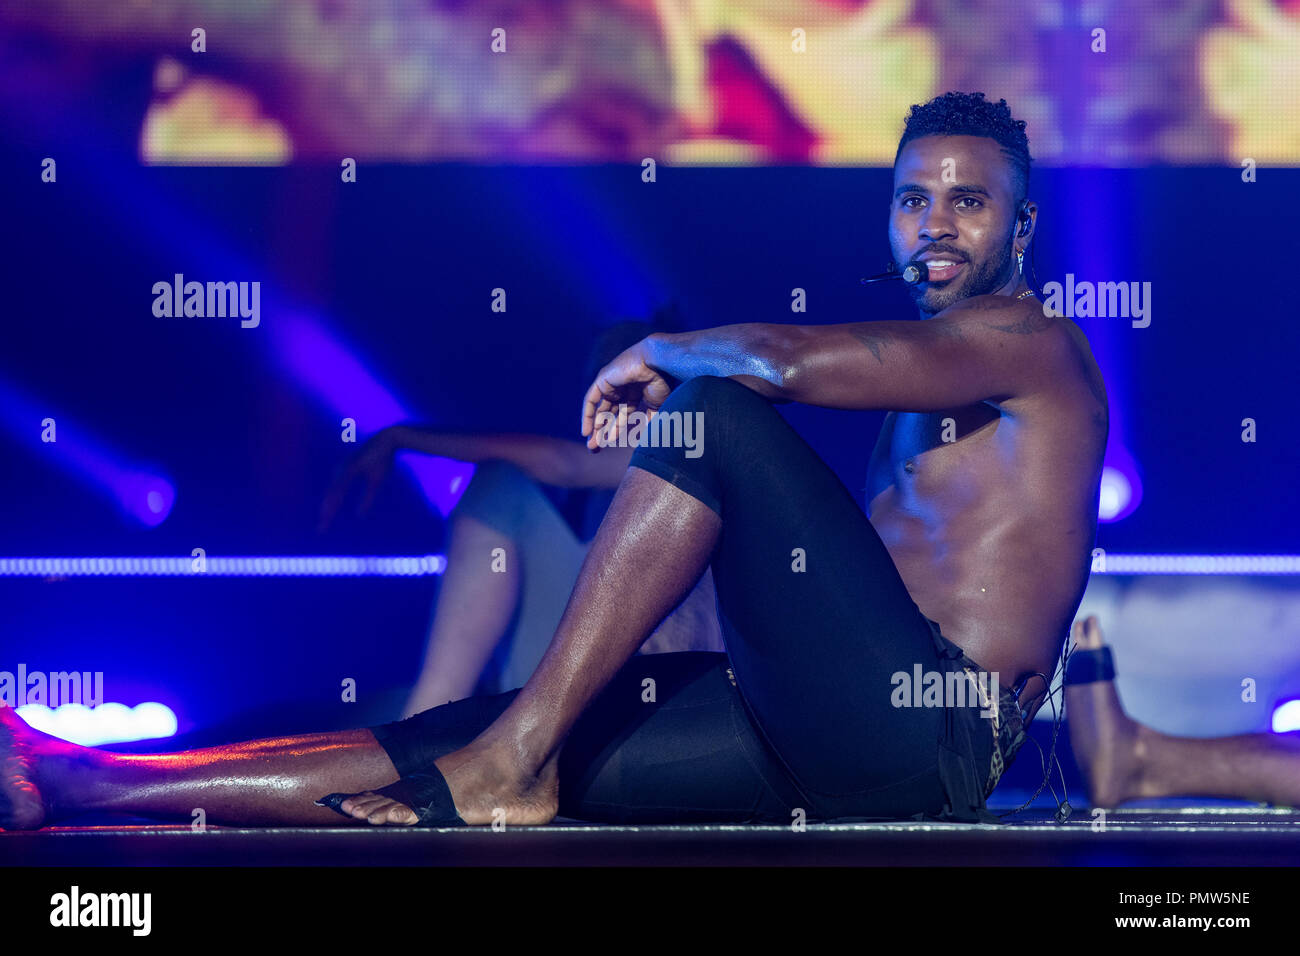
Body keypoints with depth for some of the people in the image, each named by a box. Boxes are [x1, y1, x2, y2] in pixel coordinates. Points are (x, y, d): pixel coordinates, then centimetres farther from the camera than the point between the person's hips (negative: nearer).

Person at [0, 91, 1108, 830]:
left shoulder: (1031, 340, -3)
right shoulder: (931, 366, 27)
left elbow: (792, 360, -21)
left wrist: (659, 359, 0)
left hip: (933, 734, -8)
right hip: (852, 734, 8)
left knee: (714, 406, -16)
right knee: (469, 757, -2)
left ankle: (518, 754, -16)